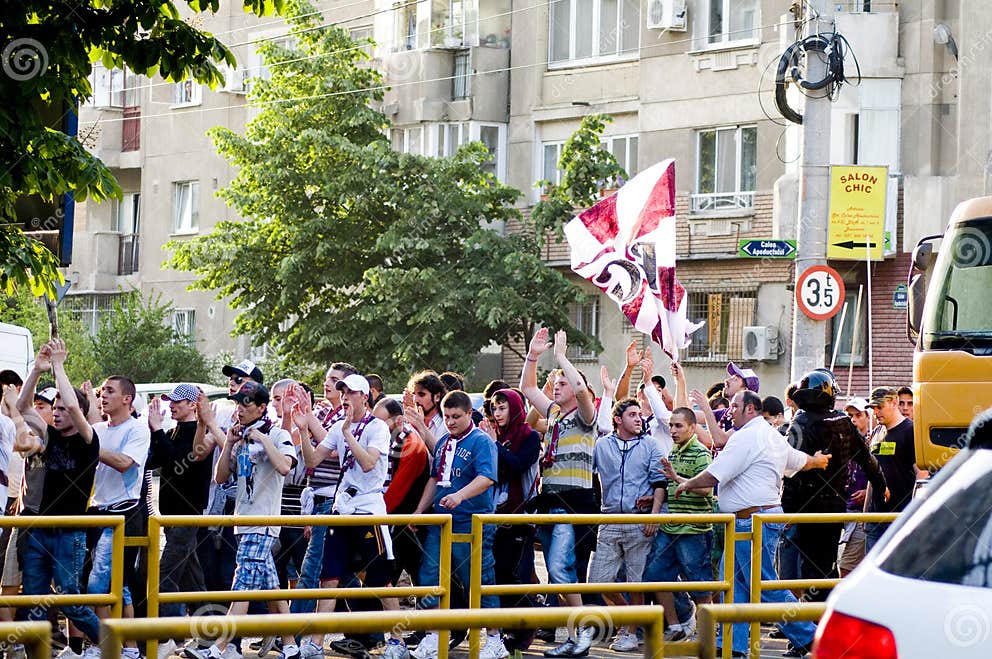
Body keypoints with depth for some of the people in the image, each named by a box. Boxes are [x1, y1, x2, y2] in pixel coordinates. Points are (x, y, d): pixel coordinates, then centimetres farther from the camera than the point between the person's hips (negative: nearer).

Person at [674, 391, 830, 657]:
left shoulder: (746, 437, -14)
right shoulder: (773, 437, 18)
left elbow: (713, 476, -17)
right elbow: (800, 461, 37)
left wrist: (688, 484, 1)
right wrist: (818, 461, 60)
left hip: (753, 521, -11)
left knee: (764, 586, -6)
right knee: (733, 580, 10)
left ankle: (806, 637, 2)